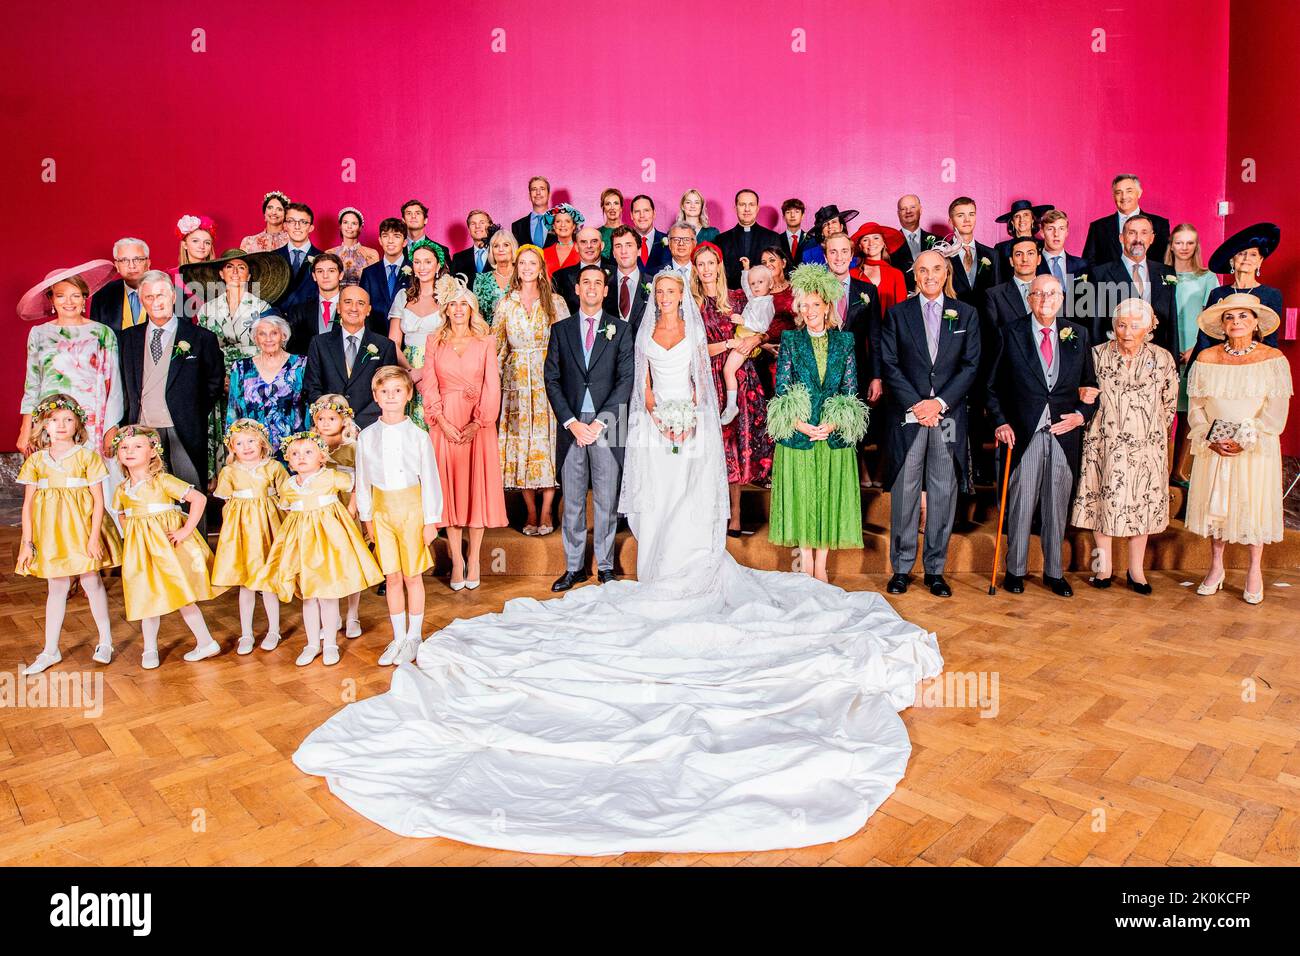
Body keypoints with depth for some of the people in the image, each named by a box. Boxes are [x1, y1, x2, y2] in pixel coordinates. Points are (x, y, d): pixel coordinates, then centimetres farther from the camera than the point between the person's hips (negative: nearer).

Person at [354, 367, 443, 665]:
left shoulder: (418, 436, -7)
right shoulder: (367, 437, 1)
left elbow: (429, 479, -5)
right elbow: (363, 480, 7)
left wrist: (430, 520, -5)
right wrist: (367, 517, 7)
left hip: (411, 508, -2)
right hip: (382, 510, 3)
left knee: (412, 576, 6)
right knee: (391, 577, 9)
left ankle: (414, 636, 21)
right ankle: (398, 637, 22)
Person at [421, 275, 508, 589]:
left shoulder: (486, 341, 6)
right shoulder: (435, 342, 9)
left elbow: (492, 386, -2)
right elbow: (429, 385, 2)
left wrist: (478, 422, -12)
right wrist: (442, 421, -11)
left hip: (478, 424, -1)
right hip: (445, 424, 1)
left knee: (477, 487, 2)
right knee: (449, 488, 2)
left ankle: (473, 558, 12)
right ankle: (457, 560, 10)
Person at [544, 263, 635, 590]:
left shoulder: (621, 329, 6)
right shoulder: (561, 329, 11)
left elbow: (626, 379, -1)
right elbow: (551, 379, 5)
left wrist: (600, 421, -10)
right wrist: (572, 422, -6)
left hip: (606, 425, -1)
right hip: (571, 425, 2)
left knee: (606, 499, 3)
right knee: (572, 500, 6)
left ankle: (605, 566, 15)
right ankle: (574, 567, 16)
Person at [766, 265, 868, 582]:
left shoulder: (844, 341, 7)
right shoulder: (791, 341, 4)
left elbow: (851, 390, 5)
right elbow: (781, 389, 0)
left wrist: (833, 423, -10)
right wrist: (799, 424, -13)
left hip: (835, 435, 1)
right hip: (797, 434, -1)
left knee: (829, 497, 4)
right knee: (800, 497, 3)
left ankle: (821, 565, 15)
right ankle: (805, 564, 15)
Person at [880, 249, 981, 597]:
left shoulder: (966, 314, 10)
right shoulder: (897, 314, 7)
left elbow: (971, 365, 3)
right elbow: (889, 365, 0)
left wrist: (940, 402, -9)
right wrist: (915, 404, -10)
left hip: (949, 414, 1)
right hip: (907, 414, -1)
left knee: (943, 493, 4)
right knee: (904, 491, 2)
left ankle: (935, 570, 13)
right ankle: (902, 568, 11)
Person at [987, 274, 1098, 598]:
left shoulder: (1078, 334, 9)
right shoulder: (1011, 333, 2)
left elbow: (1090, 384, 14)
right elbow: (994, 386, 3)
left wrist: (1081, 414, -3)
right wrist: (1000, 422, -8)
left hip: (1064, 433, 3)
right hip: (1024, 433, -2)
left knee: (1058, 506, 9)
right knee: (1020, 504, 2)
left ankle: (1054, 572, 22)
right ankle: (1015, 570, 17)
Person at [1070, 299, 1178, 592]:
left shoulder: (1163, 359, 0)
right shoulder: (1097, 354, -1)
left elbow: (1170, 404, 9)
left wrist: (1151, 431, 9)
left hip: (1145, 446, 1)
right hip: (1104, 443, 0)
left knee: (1142, 503, 7)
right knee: (1102, 500, 4)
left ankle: (1136, 571, 18)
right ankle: (1104, 567, 16)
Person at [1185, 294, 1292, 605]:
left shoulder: (1273, 359, -6)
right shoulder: (1207, 359, 0)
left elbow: (1276, 412, -9)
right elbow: (1195, 406, 1)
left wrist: (1244, 441, -15)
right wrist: (1210, 440, -11)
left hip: (1257, 448, -2)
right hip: (1214, 446, 2)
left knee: (1255, 505, 5)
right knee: (1215, 504, 7)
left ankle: (1254, 572, 21)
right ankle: (1216, 567, 23)